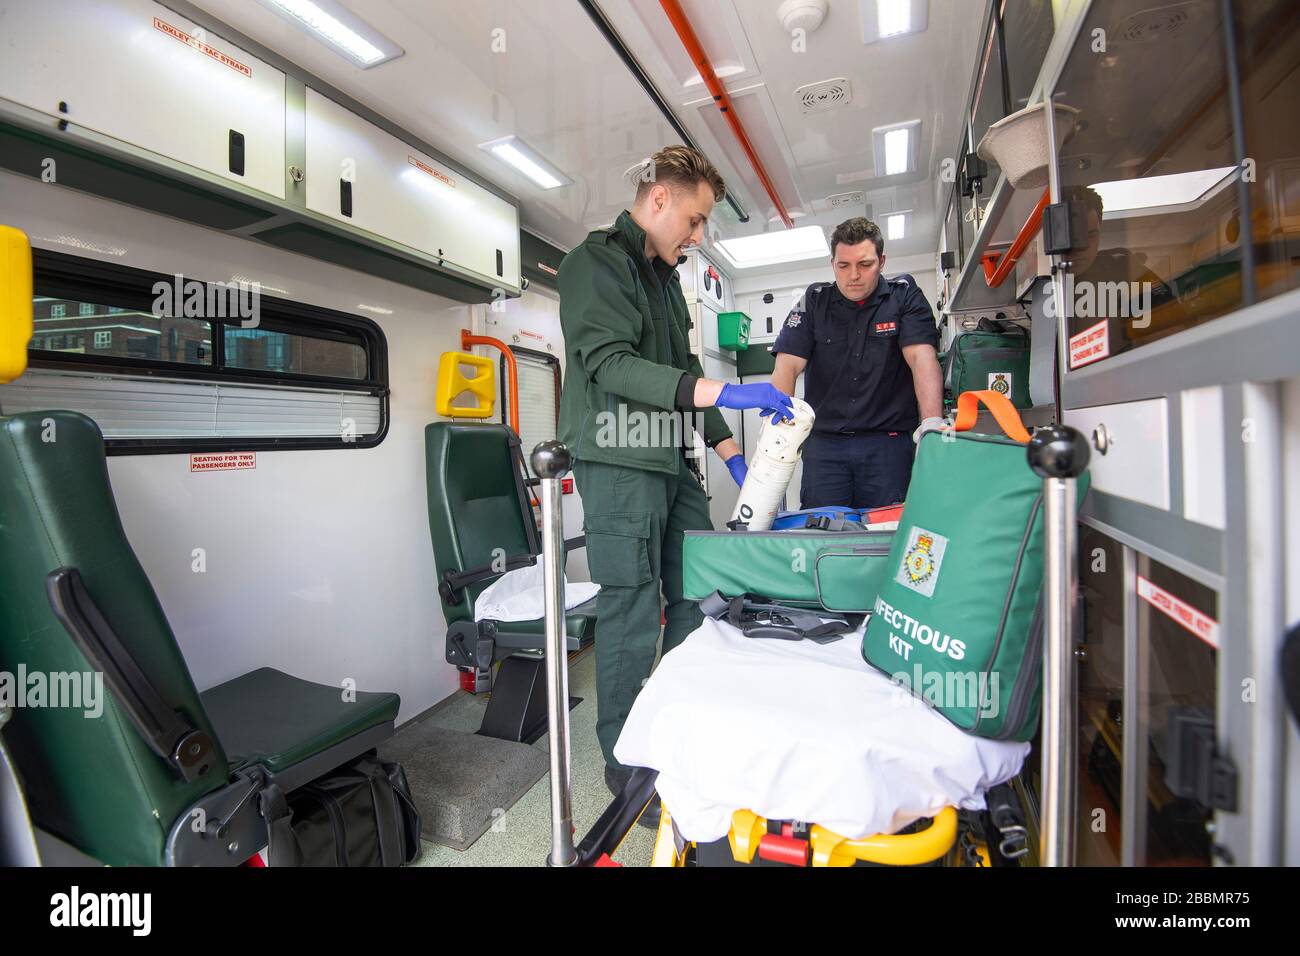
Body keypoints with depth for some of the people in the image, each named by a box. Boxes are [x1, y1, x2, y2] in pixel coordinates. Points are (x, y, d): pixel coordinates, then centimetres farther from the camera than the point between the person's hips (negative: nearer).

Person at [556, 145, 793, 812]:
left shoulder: (665, 277, 22)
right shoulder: (595, 263, -4)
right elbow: (611, 364, -18)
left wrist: (731, 452, 15)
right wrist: (725, 393, -24)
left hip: (671, 464, 9)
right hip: (619, 465, -8)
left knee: (696, 600, 11)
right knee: (632, 617, -3)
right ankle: (627, 767, 16)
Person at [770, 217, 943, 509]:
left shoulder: (904, 296, 6)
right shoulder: (814, 301, 8)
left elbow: (921, 356, -8)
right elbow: (788, 364, -3)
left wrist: (931, 422, -25)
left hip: (889, 441, 0)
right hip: (824, 442, 1)